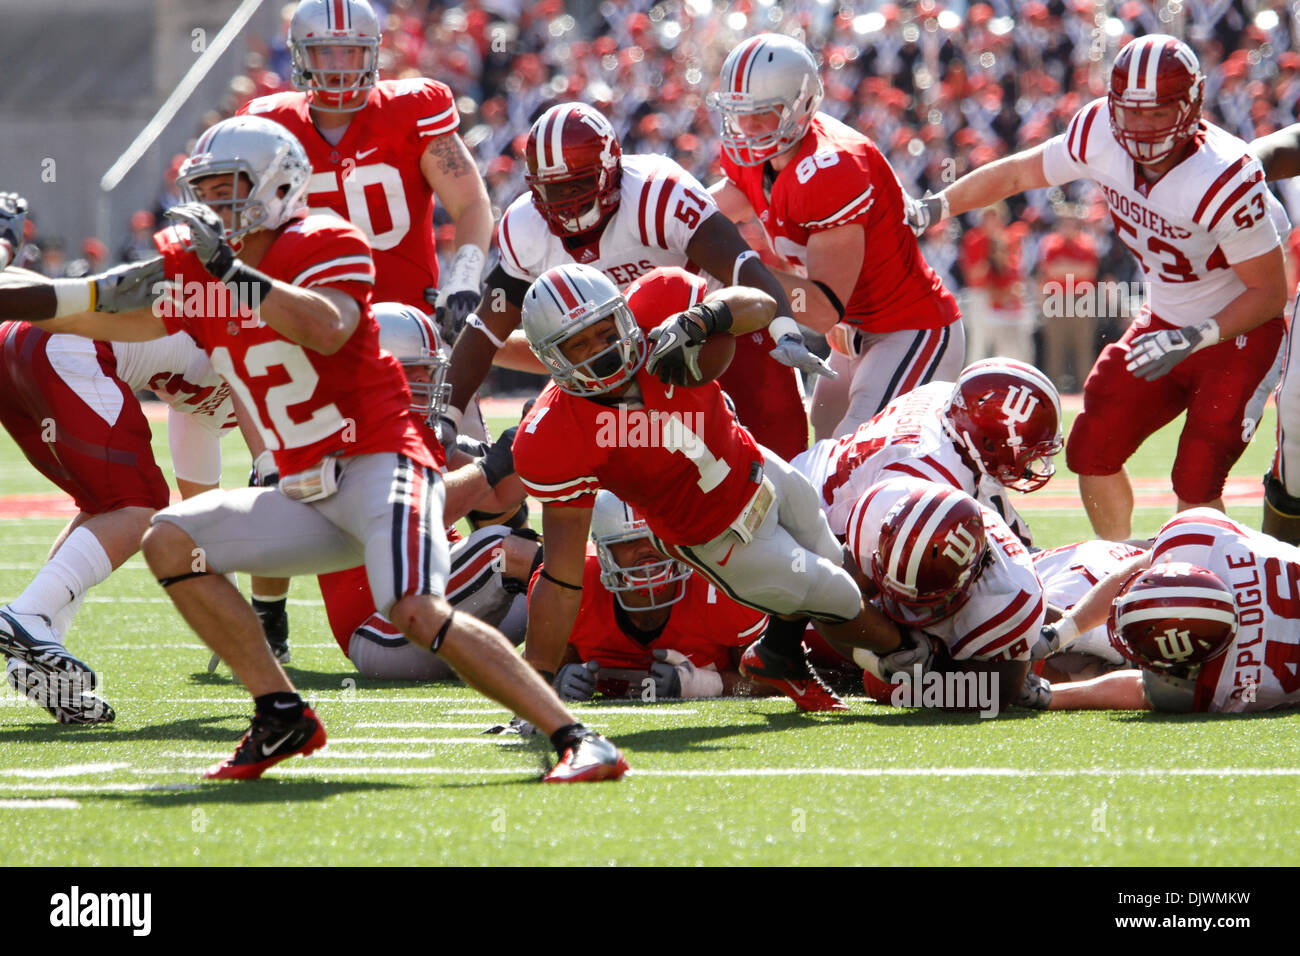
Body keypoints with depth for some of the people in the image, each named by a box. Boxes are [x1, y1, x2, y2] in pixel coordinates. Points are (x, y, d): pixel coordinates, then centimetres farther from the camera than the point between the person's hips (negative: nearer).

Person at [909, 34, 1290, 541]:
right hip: (1165, 322, 7)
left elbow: (1271, 292, -22)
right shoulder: (1100, 134, -14)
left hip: (1238, 331, -7)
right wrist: (930, 209, 0)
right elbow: (1018, 173, 5)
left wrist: (1193, 339, -32)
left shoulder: (1225, 180, -32)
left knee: (1195, 483, -15)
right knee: (1092, 452, 5)